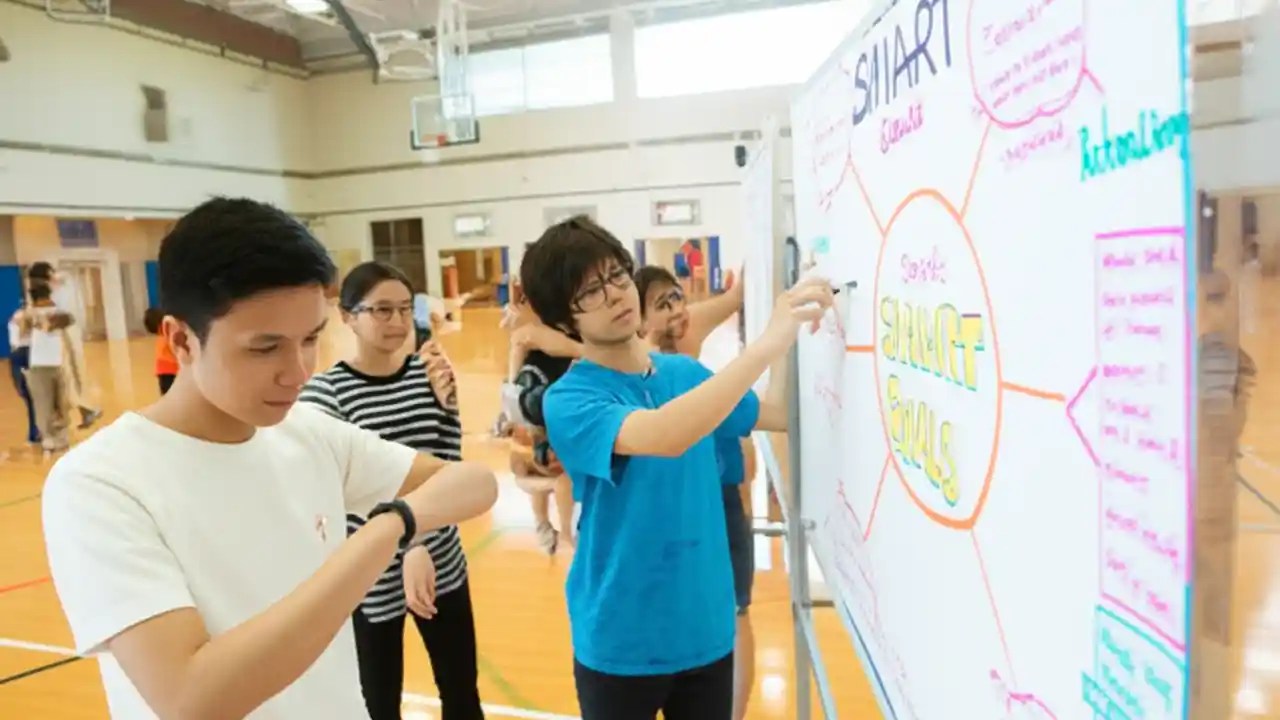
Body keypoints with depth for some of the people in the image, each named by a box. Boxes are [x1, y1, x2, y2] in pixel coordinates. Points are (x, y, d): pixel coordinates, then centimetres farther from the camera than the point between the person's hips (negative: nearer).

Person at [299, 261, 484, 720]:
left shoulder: (427, 374, -1)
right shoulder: (324, 391, -13)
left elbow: (448, 467, -3)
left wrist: (445, 402, -18)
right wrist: (407, 547, -29)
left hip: (442, 562, 4)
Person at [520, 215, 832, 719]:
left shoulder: (683, 372, 1)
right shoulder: (567, 400, -17)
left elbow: (782, 414, 7)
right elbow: (660, 436, -35)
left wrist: (808, 332, -8)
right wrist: (768, 344, -37)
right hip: (620, 644, -4)